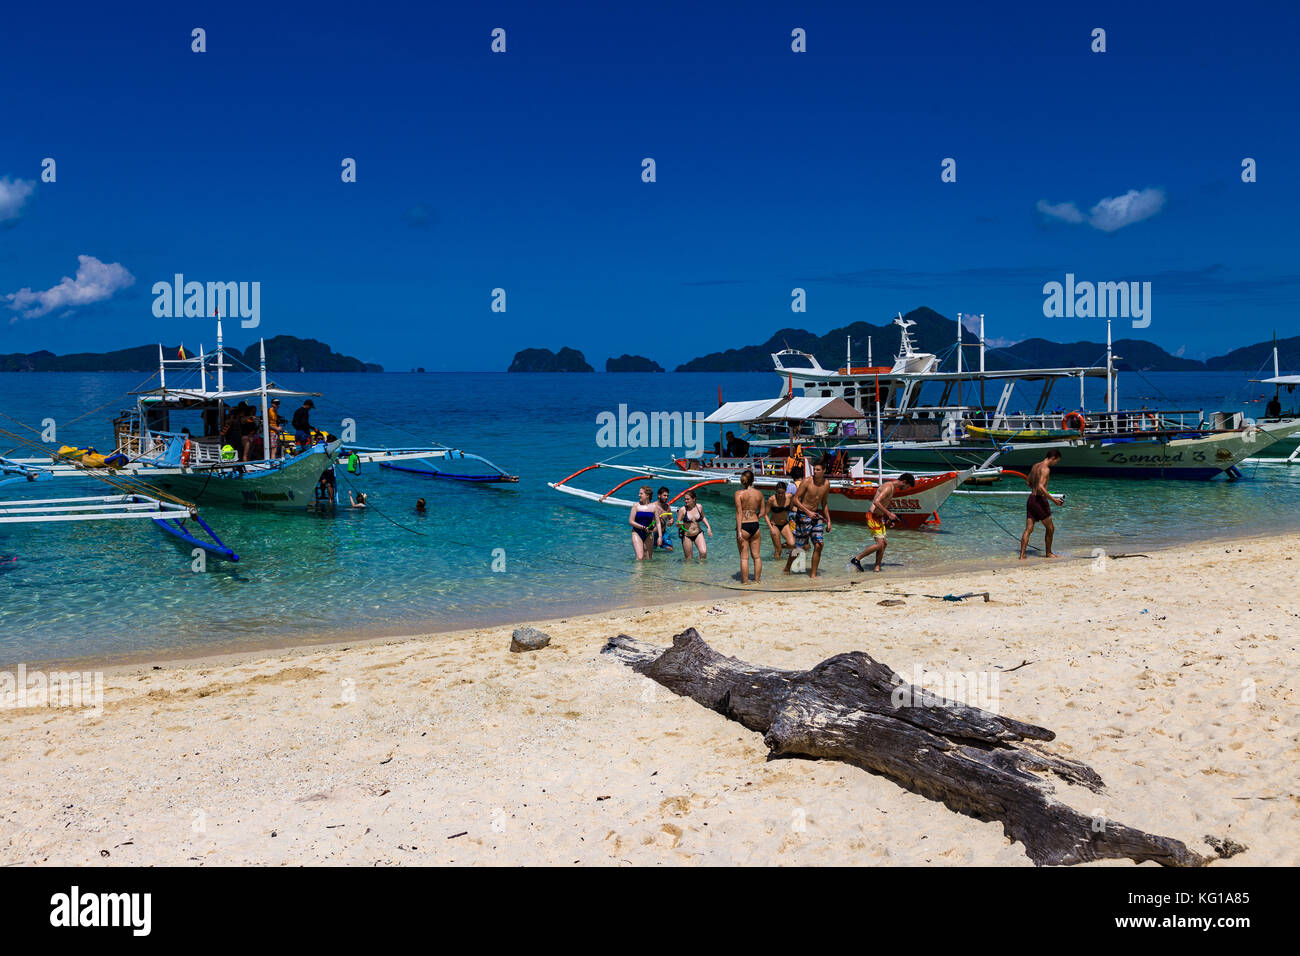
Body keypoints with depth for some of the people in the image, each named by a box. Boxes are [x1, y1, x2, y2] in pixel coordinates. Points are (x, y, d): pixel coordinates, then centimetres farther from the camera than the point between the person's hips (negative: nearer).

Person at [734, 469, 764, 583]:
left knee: (744, 557, 3)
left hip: (744, 526, -4)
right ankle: (756, 580, 18)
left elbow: (739, 513, -12)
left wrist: (739, 531, -13)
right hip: (755, 525, 4)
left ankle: (745, 582, 6)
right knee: (757, 556, 12)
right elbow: (762, 512, 8)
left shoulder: (739, 494, -8)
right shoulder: (759, 493, 3)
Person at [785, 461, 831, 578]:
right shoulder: (807, 481, -14)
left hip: (816, 515, 5)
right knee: (799, 546, 0)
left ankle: (813, 574, 5)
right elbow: (796, 499, -13)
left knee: (818, 545, -5)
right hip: (803, 516, -5)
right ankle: (787, 569, 22)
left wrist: (828, 521, 14)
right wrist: (808, 512, -21)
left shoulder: (826, 484, 3)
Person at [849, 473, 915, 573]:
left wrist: (888, 518, 17)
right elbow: (876, 502, -28)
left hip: (879, 518, 10)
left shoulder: (893, 488, 14)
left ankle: (877, 568, 12)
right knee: (880, 544, -12)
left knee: (883, 543, 8)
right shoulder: (888, 487, -17)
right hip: (873, 517, -10)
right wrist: (889, 514, -23)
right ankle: (856, 560, -3)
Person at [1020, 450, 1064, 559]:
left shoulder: (1035, 466, 12)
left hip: (1031, 498, 8)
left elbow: (1029, 483, 24)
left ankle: (1022, 555, -4)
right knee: (1050, 528, 11)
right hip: (1040, 500, -8)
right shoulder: (1045, 469, -15)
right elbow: (1041, 487, -25)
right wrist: (1053, 499, -24)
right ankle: (1048, 553, 23)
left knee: (1028, 529, 4)